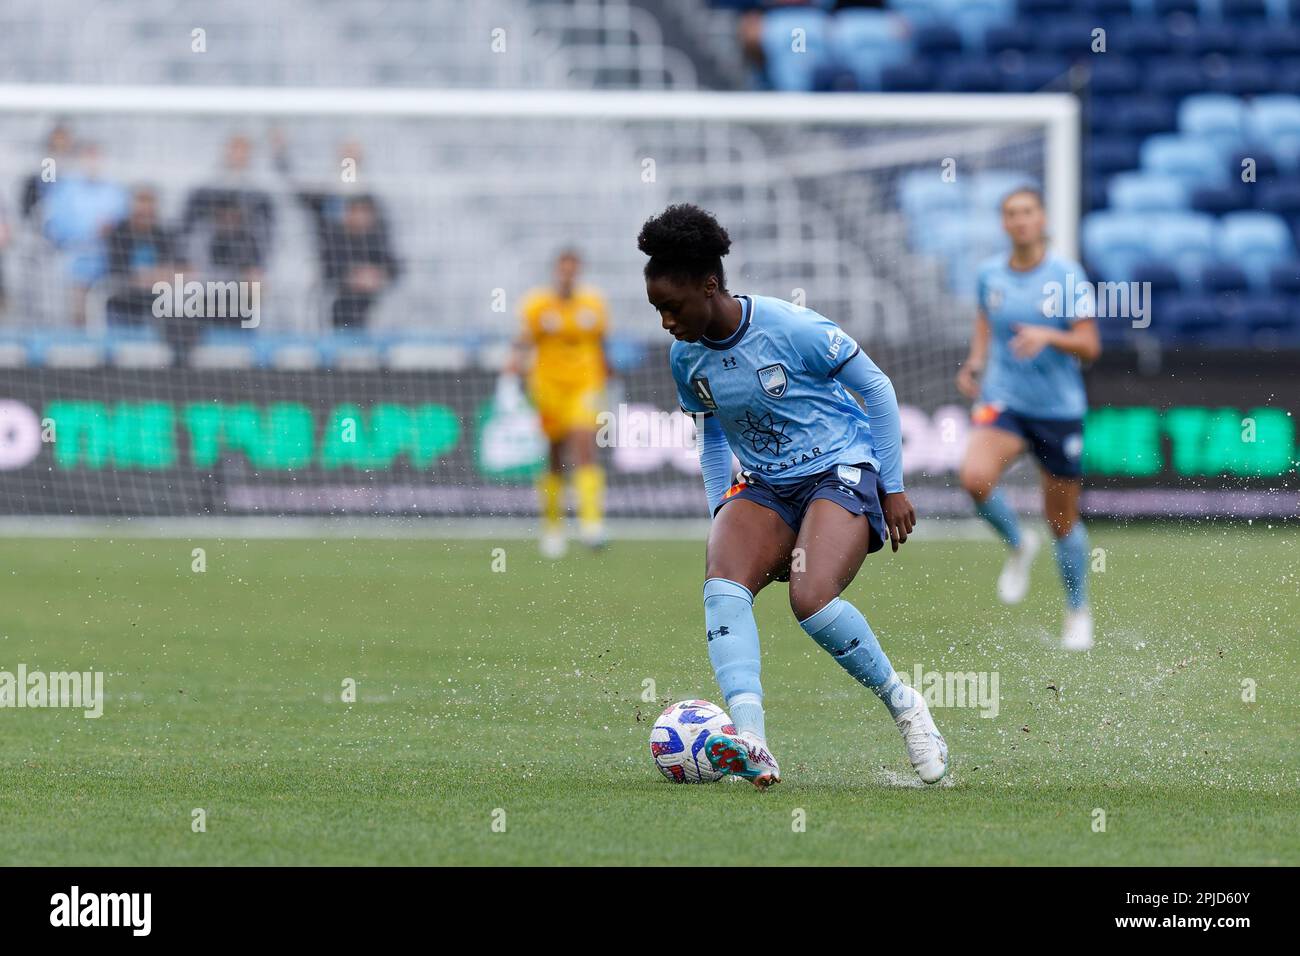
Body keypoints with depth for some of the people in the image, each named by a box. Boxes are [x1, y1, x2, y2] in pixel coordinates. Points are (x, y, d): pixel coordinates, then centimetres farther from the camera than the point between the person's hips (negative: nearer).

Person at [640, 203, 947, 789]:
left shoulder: (791, 328, -17)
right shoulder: (686, 358, 0)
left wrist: (894, 489, -4)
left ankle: (903, 704, -2)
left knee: (811, 601, -30)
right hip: (764, 487, 5)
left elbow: (876, 388, -6)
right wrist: (721, 512, 9)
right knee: (722, 584, -26)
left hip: (841, 472, -5)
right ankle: (751, 746, -41)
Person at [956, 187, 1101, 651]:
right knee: (975, 477, -29)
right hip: (1003, 400, 2)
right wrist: (975, 363, 3)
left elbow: (1090, 347, -10)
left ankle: (1078, 612, 32)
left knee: (1063, 521, 8)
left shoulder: (1067, 276, -8)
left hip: (1059, 408, -2)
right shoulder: (990, 274, 2)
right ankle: (1018, 545, 2)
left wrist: (1048, 337, -29)